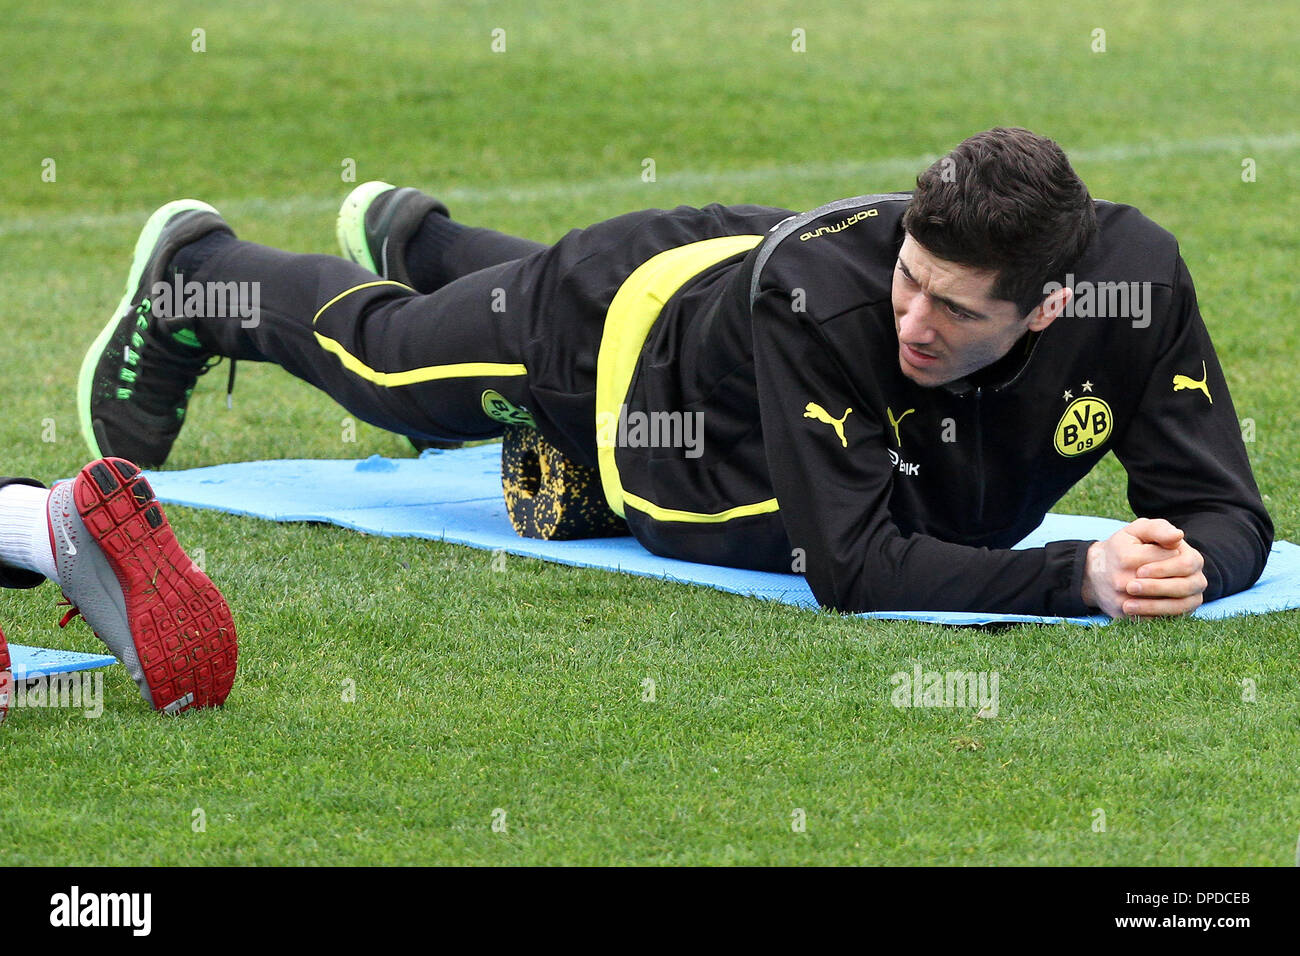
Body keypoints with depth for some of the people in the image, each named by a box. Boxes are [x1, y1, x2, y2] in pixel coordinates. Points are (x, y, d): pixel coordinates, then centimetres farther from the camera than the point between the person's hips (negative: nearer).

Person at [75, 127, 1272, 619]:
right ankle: (190, 273, 59)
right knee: (382, 354, 27)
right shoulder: (825, 288, -50)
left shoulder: (1134, 278, -41)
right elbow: (852, 564, -50)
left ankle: (409, 232, 71)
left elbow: (1224, 515, -33)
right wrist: (1078, 577, -61)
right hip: (639, 322, -4)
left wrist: (1187, 561, -57)